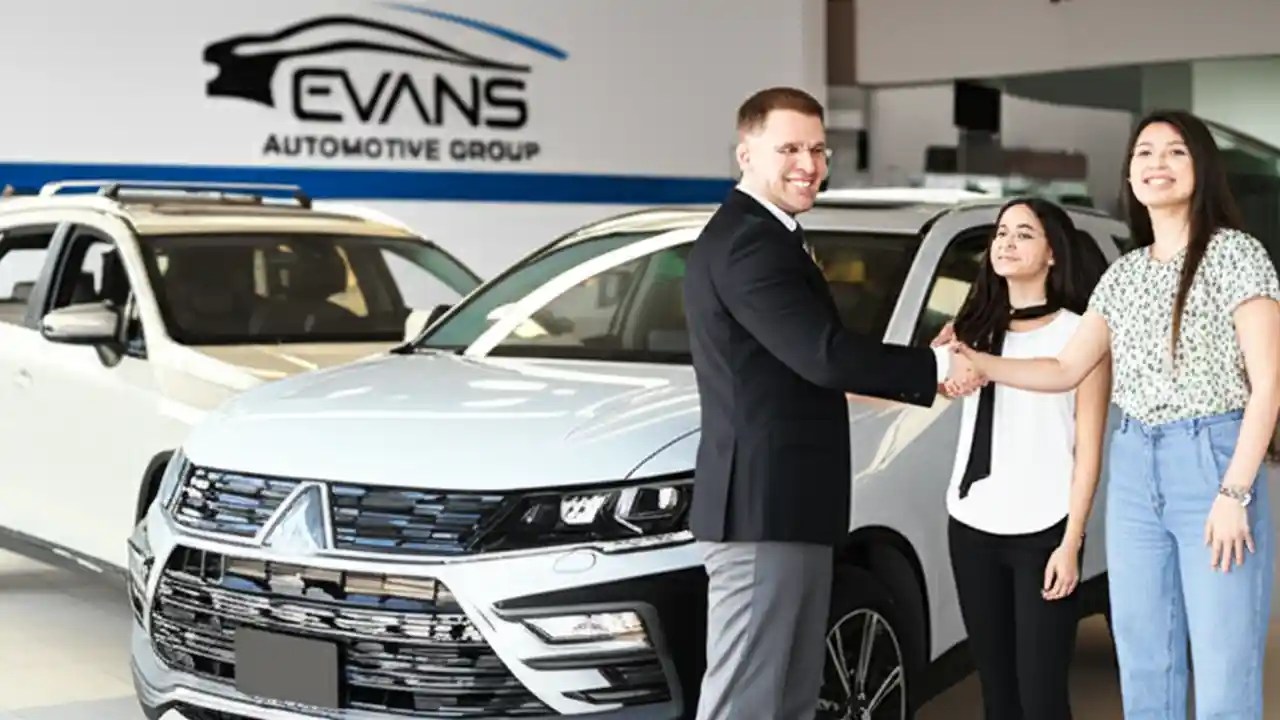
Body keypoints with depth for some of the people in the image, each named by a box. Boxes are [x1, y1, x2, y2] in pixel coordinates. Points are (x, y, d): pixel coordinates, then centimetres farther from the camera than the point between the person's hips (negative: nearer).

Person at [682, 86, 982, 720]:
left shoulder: (760, 238, 18)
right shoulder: (750, 243, -16)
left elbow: (813, 359, 18)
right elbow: (826, 357, -24)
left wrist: (928, 373, 9)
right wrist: (936, 365, -10)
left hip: (785, 508, 11)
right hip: (763, 508, -11)